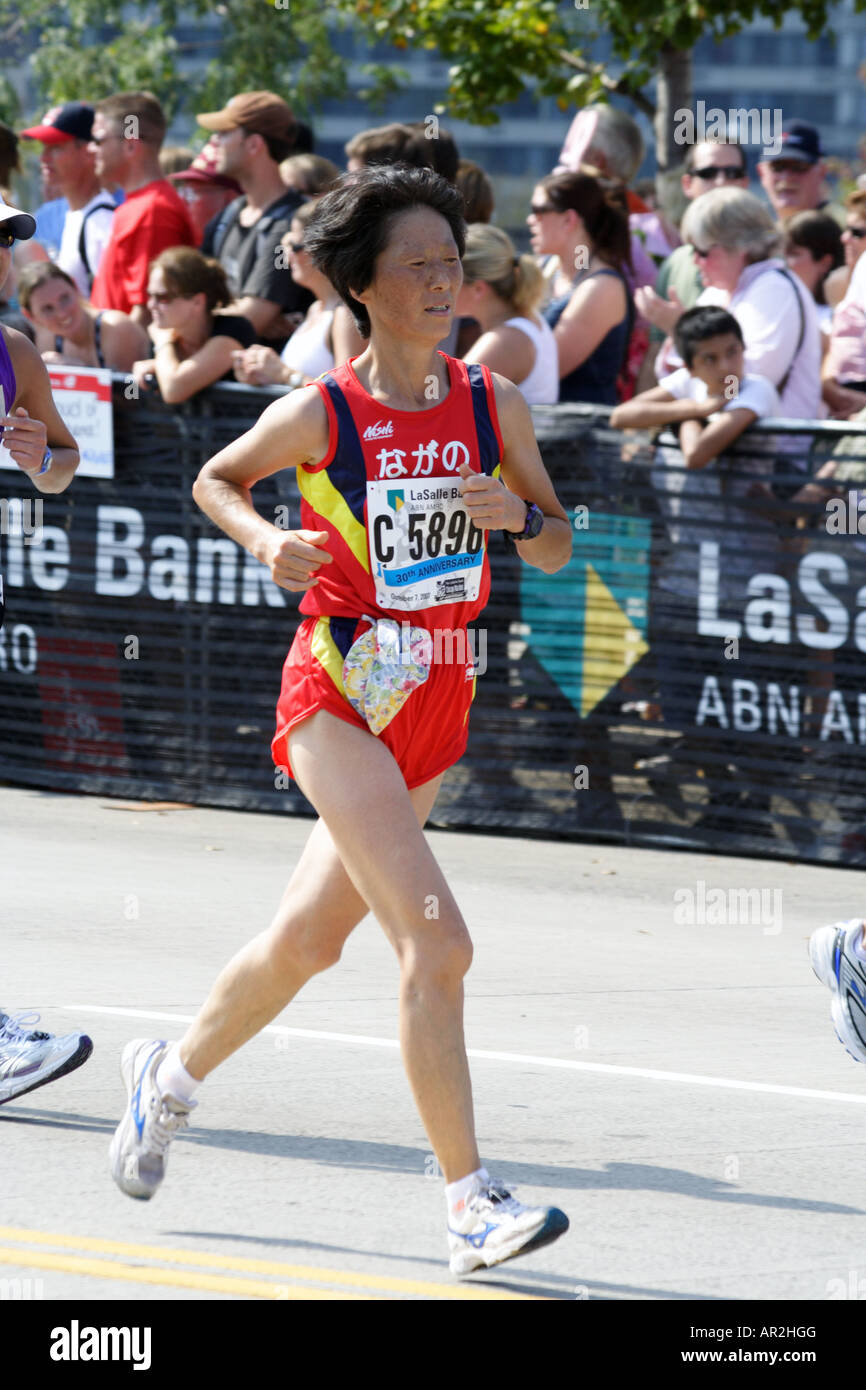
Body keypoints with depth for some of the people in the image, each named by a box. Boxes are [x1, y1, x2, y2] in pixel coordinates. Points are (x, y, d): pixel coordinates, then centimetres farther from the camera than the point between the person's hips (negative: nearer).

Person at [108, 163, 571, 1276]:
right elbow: (215, 481, 10)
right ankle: (471, 1205, -17)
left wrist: (517, 514, -12)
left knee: (309, 936, 18)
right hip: (339, 692, -5)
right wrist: (266, 542, -9)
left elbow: (555, 548, 10)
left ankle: (170, 1076, 44)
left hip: (437, 695, 5)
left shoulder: (494, 407, 1)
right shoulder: (316, 417, -9)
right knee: (436, 942, -19)